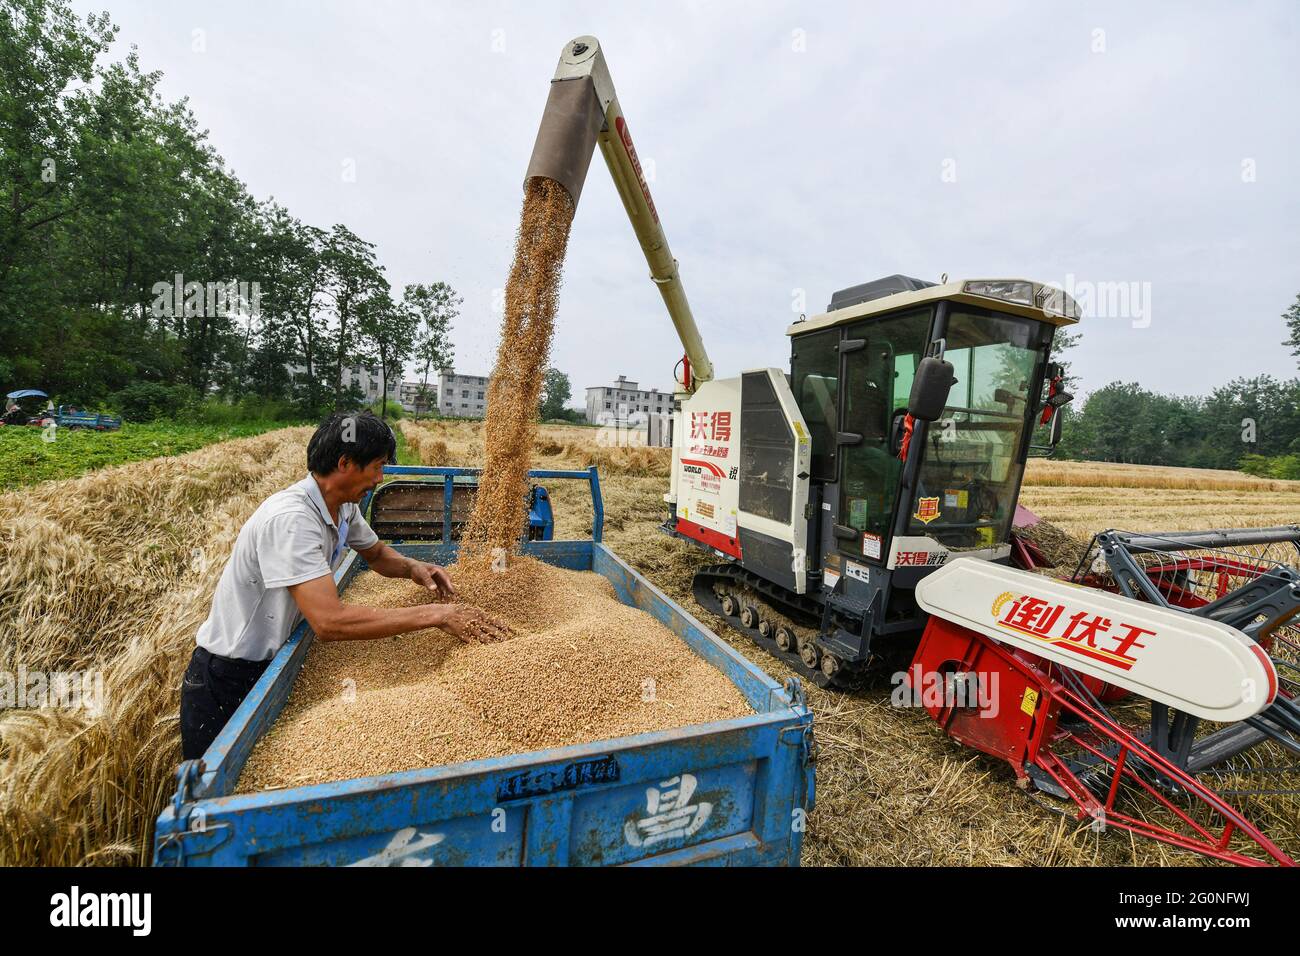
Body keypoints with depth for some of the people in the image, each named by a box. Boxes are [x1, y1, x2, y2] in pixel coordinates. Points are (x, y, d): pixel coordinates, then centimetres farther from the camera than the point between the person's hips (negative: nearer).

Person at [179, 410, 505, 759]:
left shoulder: (344, 508, -6)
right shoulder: (290, 518, -33)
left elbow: (376, 553, 13)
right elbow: (330, 622, -40)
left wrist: (413, 567, -10)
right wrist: (435, 615, -37)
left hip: (272, 662, 8)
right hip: (225, 681, -7)